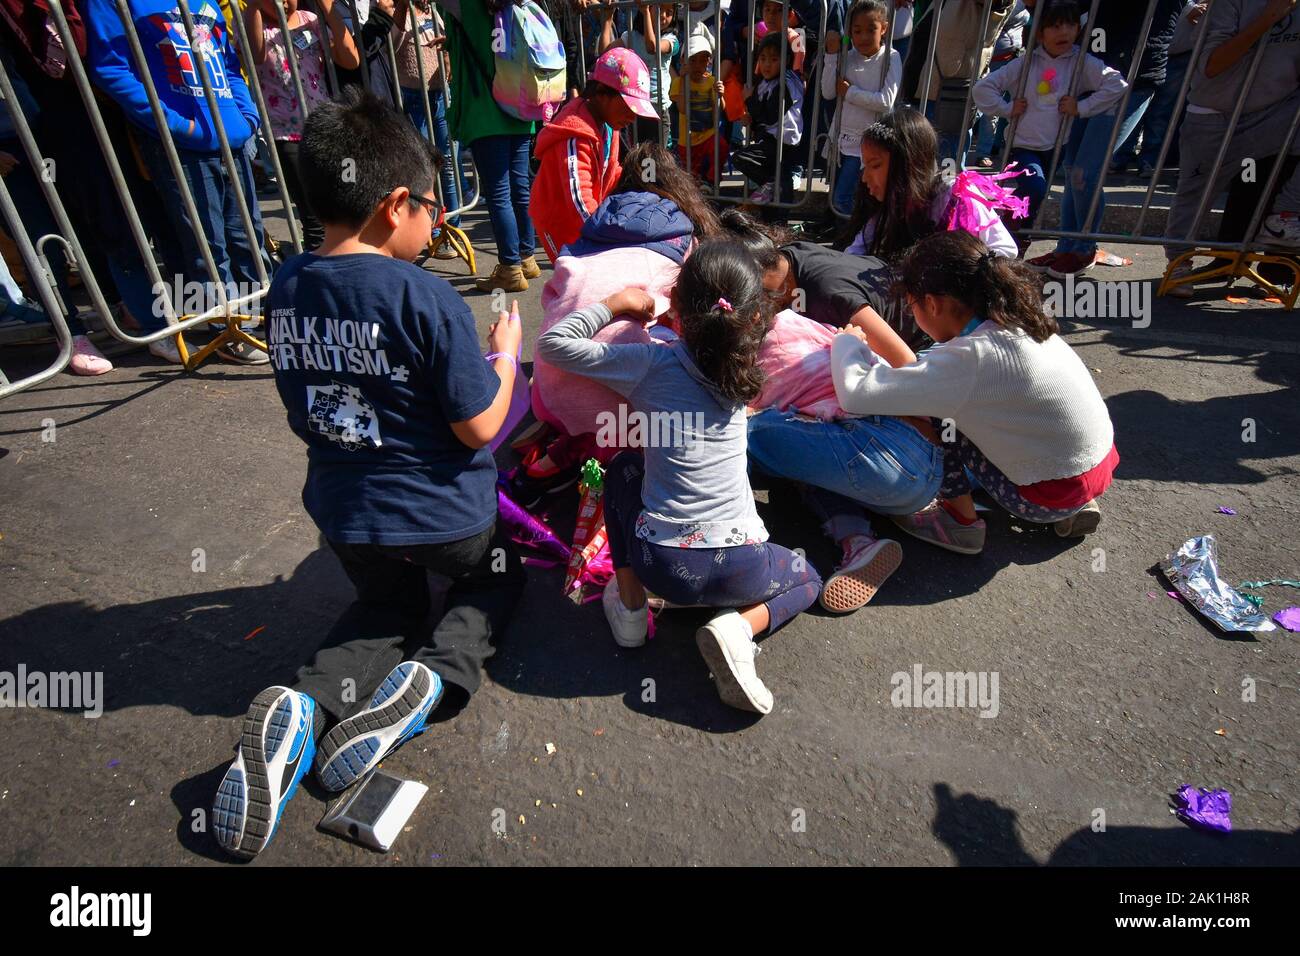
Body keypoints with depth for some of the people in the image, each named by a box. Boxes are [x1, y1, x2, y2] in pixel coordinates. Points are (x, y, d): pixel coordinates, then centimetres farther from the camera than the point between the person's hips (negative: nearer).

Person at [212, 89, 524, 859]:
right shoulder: (427, 297, -22)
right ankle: (435, 674, -1)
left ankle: (306, 705, 3)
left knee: (386, 605, 32)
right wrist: (505, 354, -2)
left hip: (343, 513, 5)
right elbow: (479, 426, -18)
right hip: (443, 515, -4)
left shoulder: (286, 289, -3)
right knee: (498, 575, 28)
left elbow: (307, 411, 7)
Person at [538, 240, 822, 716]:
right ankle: (739, 625, 0)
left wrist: (615, 303, 8)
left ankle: (629, 603, 21)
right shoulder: (742, 371, 6)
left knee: (623, 469, 26)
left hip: (664, 567, -1)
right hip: (741, 567, 1)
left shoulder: (651, 364, -5)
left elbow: (552, 343, 0)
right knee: (806, 578, 32)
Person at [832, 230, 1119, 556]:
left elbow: (856, 394, -30)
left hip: (1051, 497, -8)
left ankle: (960, 520, 8)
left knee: (934, 410, -6)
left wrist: (848, 343, -11)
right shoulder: (1013, 322, -2)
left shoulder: (971, 357, -28)